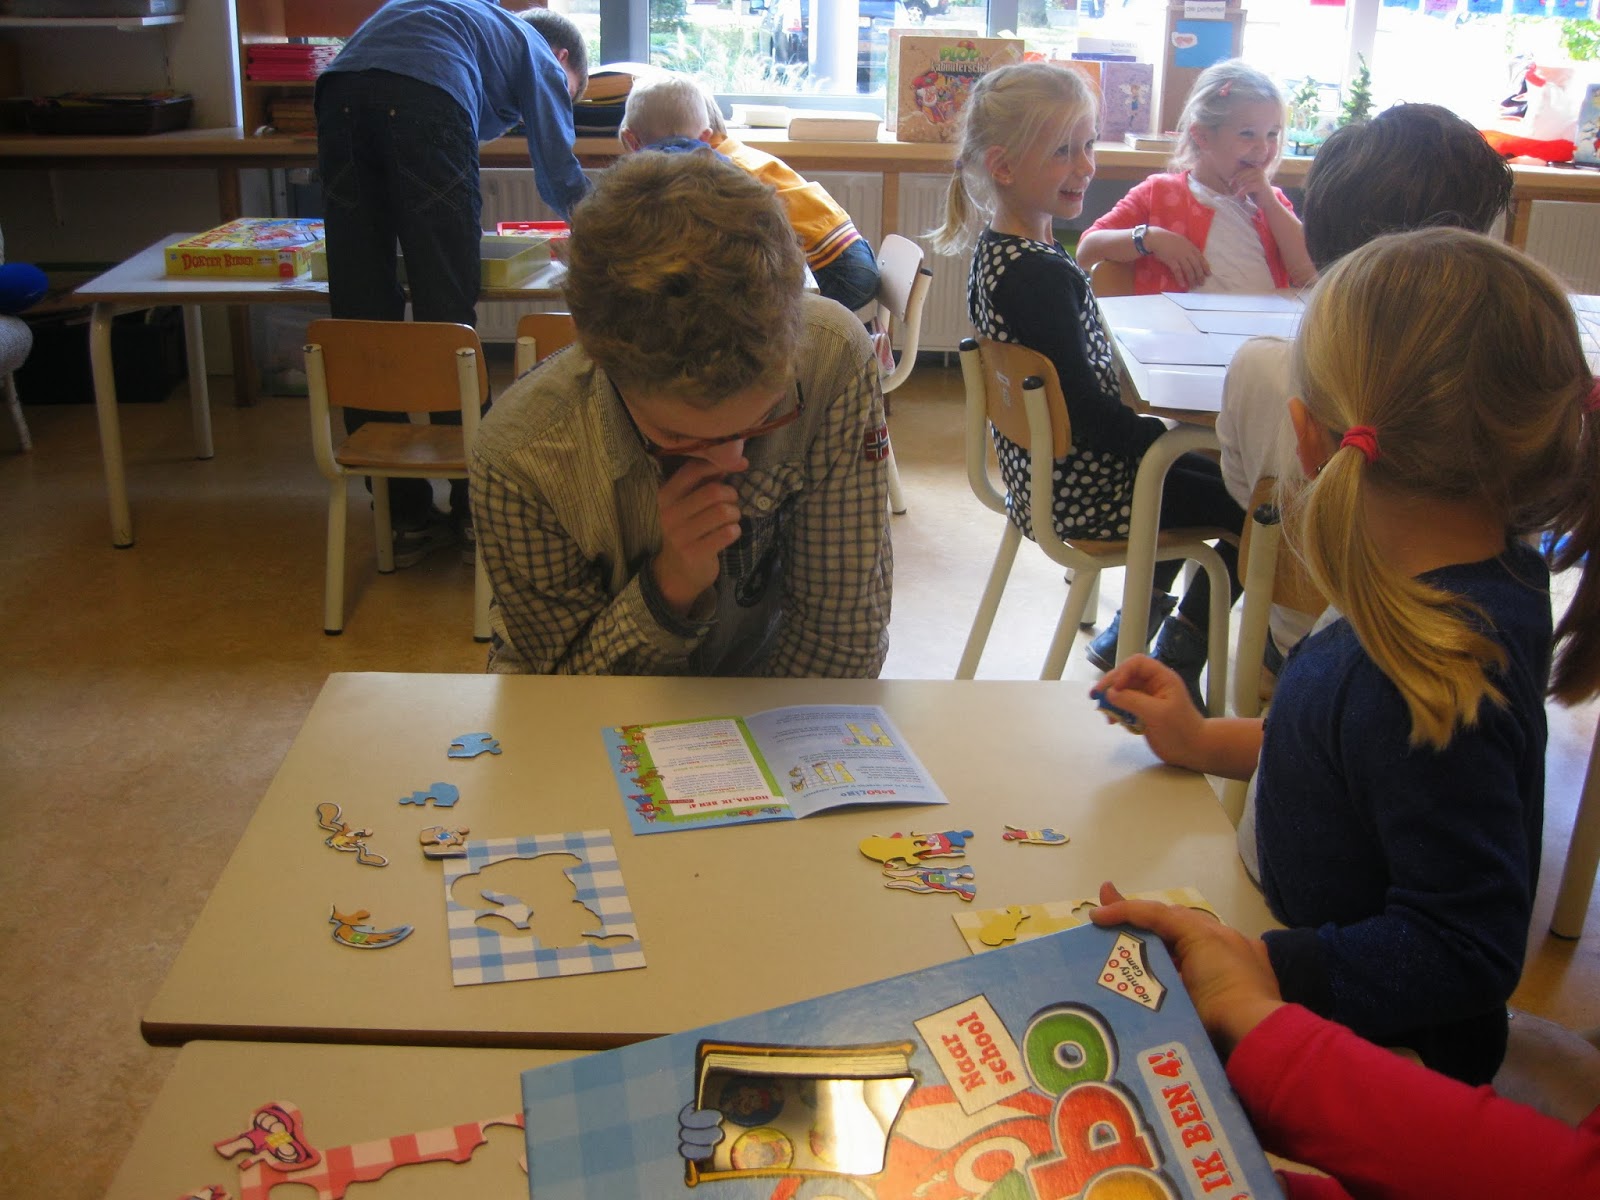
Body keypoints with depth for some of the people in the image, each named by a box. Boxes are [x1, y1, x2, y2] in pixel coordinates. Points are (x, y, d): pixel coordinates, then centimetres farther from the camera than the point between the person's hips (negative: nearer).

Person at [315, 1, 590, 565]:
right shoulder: (539, 55, 24)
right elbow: (560, 177, 21)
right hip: (424, 97, -5)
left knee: (363, 317, 5)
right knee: (448, 321, -1)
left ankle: (405, 517, 9)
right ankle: (475, 511, 4)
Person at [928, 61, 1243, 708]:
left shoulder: (995, 249, 2)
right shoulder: (1040, 276, -28)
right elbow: (1088, 413, -26)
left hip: (1039, 473, 10)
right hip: (1082, 493, -10)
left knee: (1211, 476, 30)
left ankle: (1134, 626, 33)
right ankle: (1180, 653, 16)